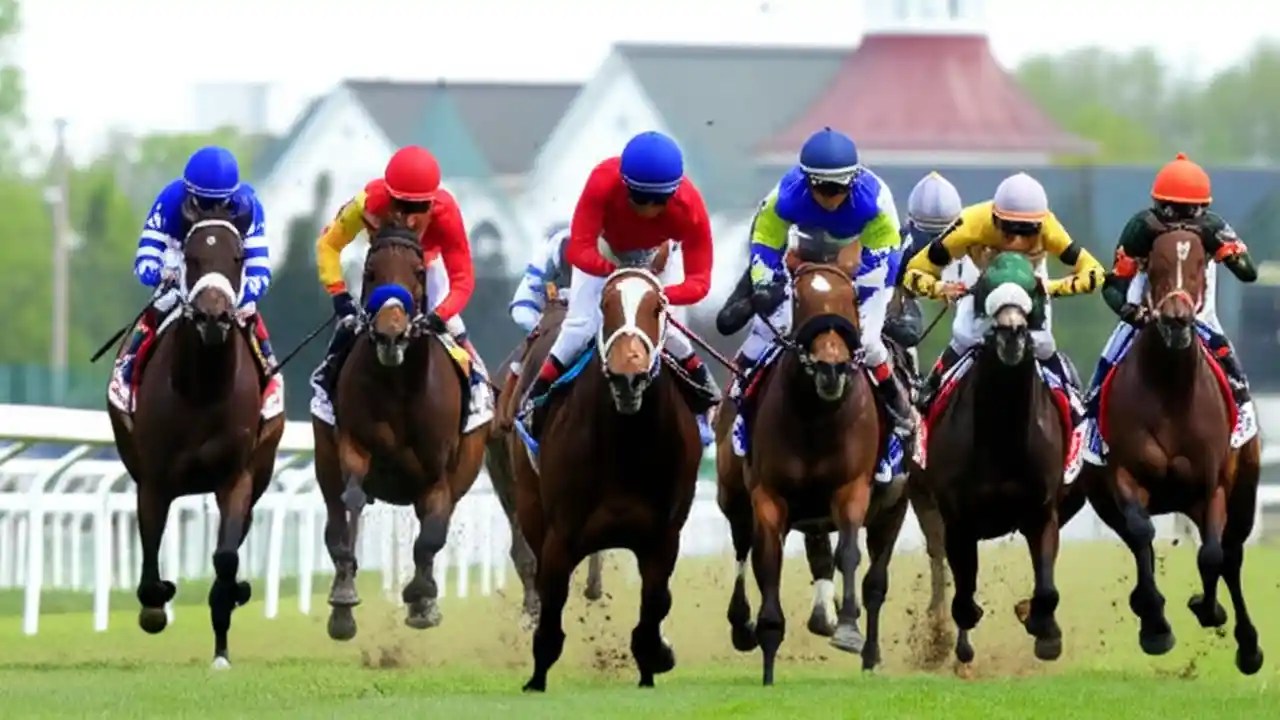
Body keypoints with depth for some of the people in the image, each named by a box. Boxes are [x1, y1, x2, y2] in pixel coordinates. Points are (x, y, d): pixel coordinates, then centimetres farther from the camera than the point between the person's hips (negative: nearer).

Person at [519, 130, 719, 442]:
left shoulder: (690, 206, -40)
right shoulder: (604, 181, -43)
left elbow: (699, 280, -39)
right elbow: (578, 250, -43)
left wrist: (662, 296, -57)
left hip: (656, 254, 1)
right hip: (604, 247, -1)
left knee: (661, 327, -11)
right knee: (581, 325, -13)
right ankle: (533, 403, 2)